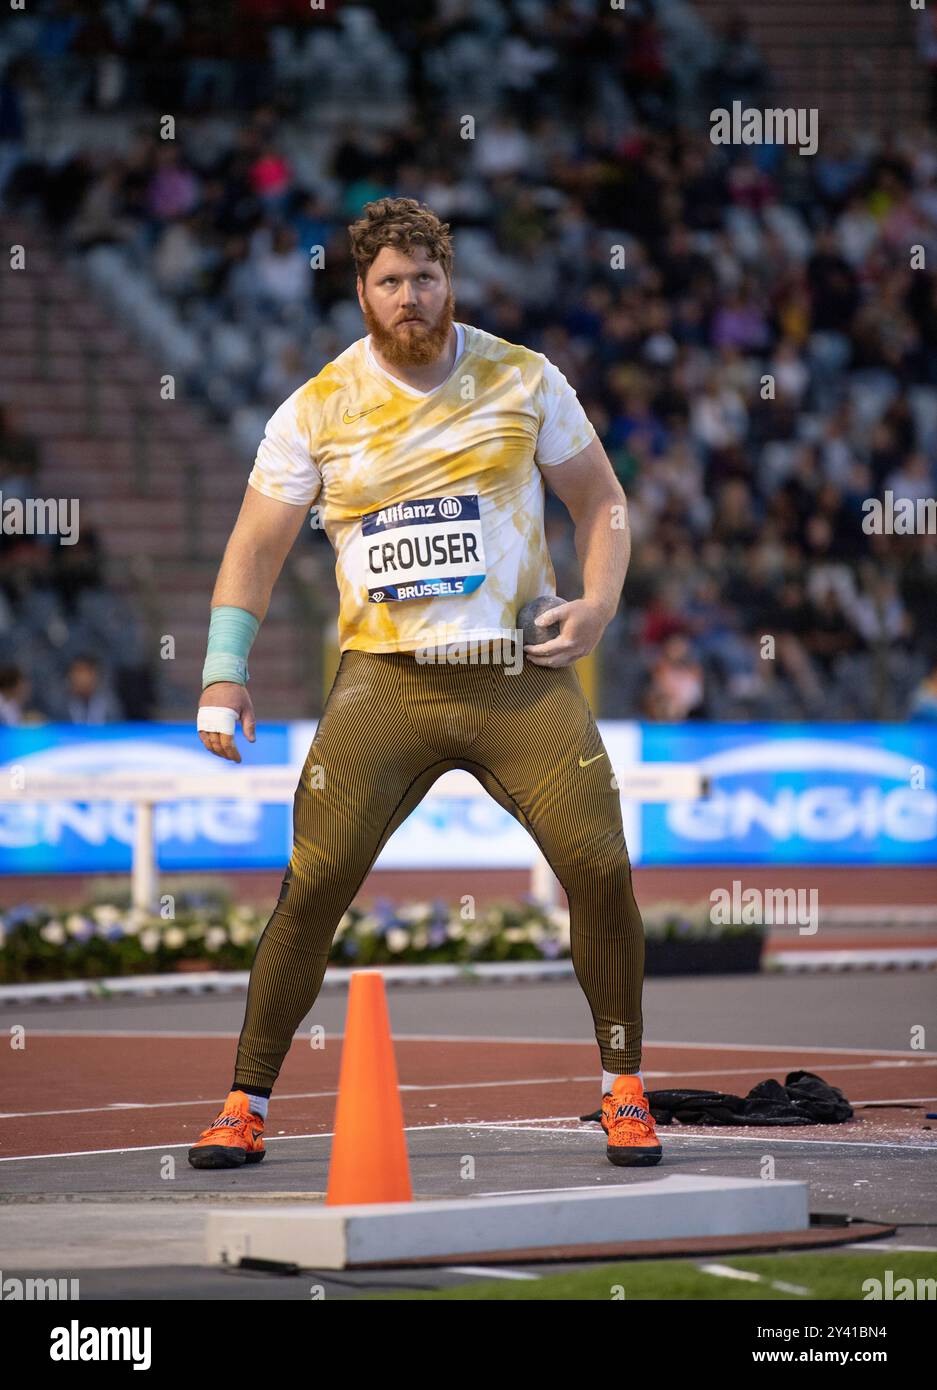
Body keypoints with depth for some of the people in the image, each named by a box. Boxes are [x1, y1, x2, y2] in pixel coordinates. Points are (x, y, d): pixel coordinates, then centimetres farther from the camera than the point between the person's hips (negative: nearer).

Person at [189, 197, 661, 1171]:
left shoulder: (523, 381, 5)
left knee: (600, 866, -11)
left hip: (521, 676, 1)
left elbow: (600, 500, 14)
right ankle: (245, 1105, 0)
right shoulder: (317, 411, 3)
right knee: (313, 881, -11)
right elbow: (255, 547, 8)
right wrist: (224, 672, -2)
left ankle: (623, 1090, 7)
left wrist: (599, 600, -3)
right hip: (384, 678, -1)